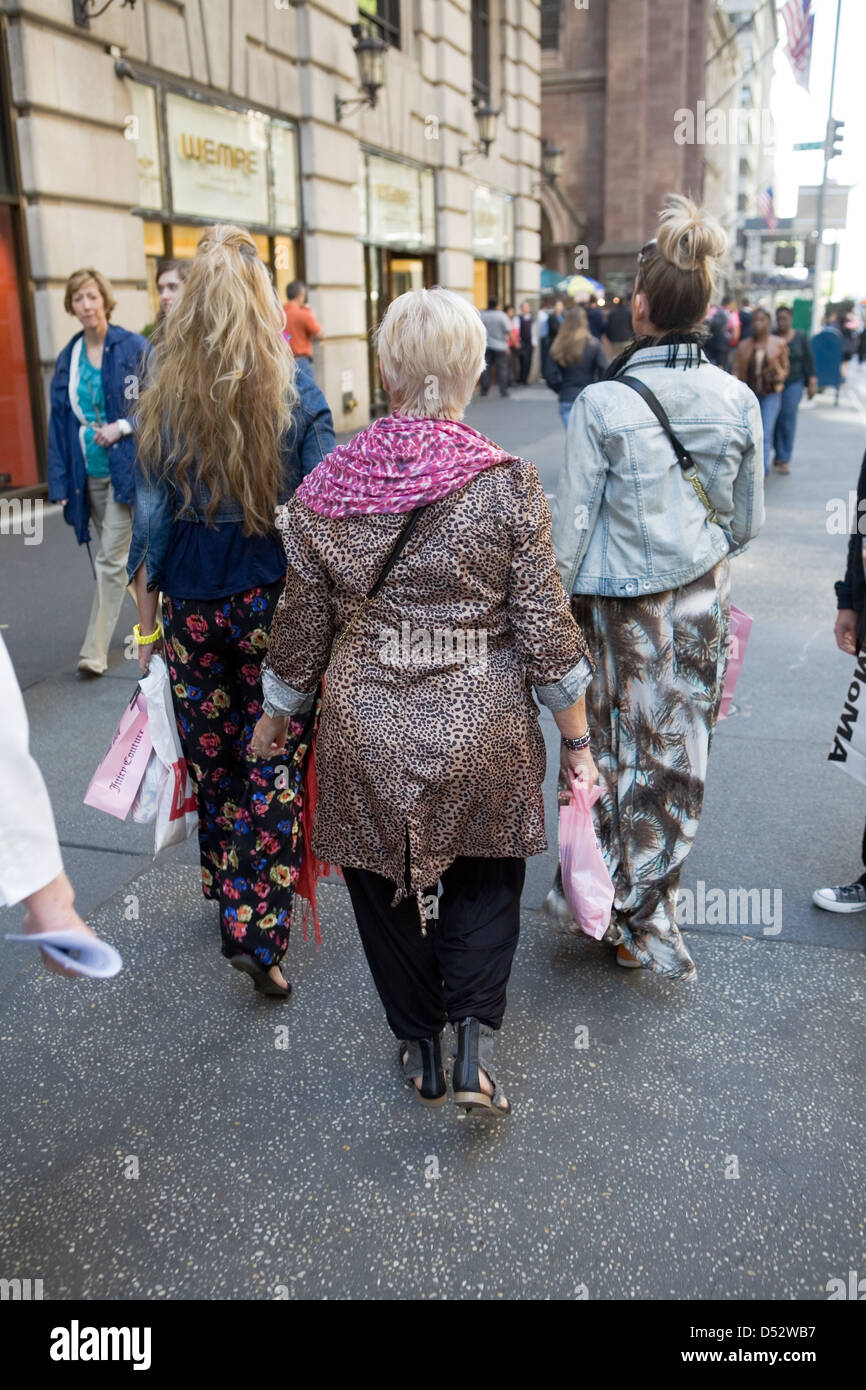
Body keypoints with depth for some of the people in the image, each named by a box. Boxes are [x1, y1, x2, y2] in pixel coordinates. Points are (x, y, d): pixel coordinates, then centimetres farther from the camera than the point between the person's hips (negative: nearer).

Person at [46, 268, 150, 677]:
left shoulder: (135, 347, -5)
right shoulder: (68, 358, 8)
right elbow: (59, 421, 8)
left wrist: (122, 427, -18)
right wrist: (61, 481, 2)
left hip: (128, 468, -5)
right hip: (89, 472, 5)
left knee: (111, 558, -5)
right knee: (125, 554, 14)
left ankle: (96, 650, 0)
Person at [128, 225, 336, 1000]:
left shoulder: (167, 392, -1)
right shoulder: (294, 385, -6)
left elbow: (152, 511, 1)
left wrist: (147, 617, 8)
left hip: (194, 609, 2)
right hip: (276, 607, -2)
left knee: (214, 766, 16)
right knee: (276, 767, 5)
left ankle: (231, 908, 32)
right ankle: (262, 935, 2)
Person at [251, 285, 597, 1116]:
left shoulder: (325, 491, -6)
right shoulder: (507, 486, -11)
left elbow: (302, 622, 2)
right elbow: (545, 629, -9)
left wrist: (278, 714, 19)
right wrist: (576, 739, 3)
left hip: (366, 734, 1)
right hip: (482, 730, -1)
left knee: (385, 888, 20)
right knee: (485, 877, 22)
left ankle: (420, 1047, 34)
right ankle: (473, 1040, 12)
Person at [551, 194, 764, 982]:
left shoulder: (602, 403, -15)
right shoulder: (738, 400, -3)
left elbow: (574, 520, -11)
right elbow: (748, 519, 7)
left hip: (621, 601, -3)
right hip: (701, 600, 3)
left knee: (618, 747, 11)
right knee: (681, 753, 12)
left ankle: (607, 895, 26)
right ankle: (651, 920, 27)